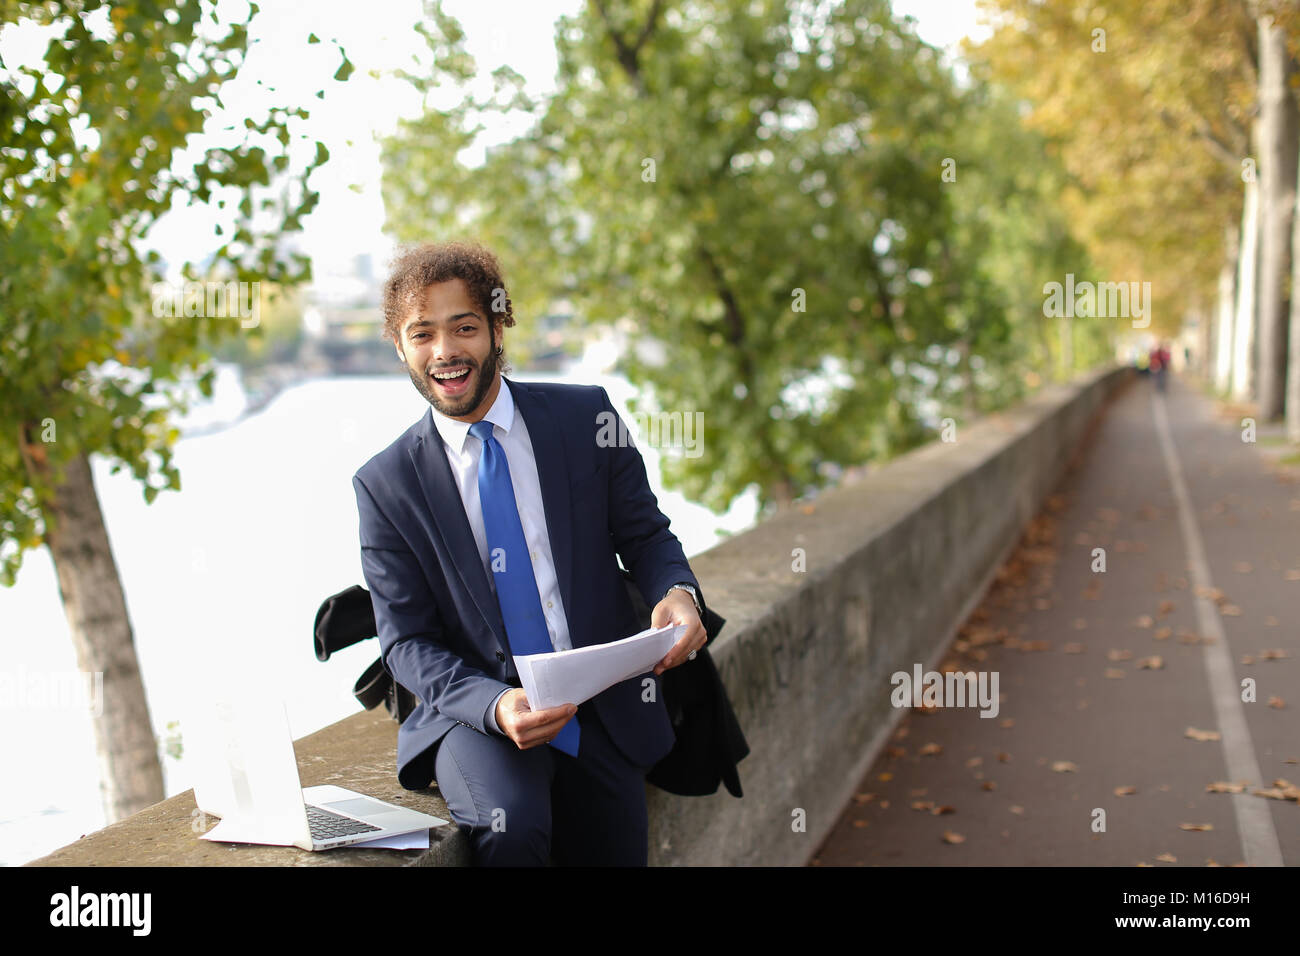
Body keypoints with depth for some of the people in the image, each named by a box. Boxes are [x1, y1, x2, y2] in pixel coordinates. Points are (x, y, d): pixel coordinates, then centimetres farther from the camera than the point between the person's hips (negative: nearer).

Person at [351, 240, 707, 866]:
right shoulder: (385, 484, -2)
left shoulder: (587, 419, 1)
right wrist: (494, 706, -23)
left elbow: (645, 536, 7)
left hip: (604, 716, 2)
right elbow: (408, 642, -3)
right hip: (478, 714, -2)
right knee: (509, 825, -30)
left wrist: (677, 593, -18)